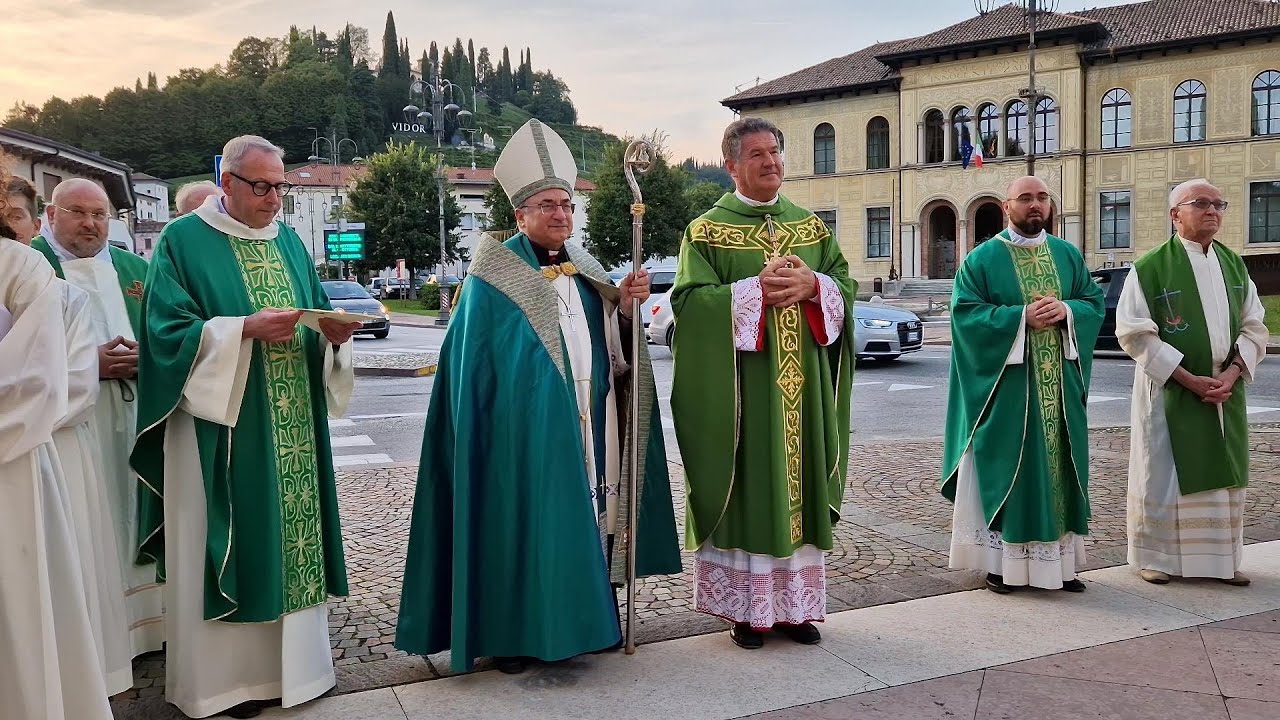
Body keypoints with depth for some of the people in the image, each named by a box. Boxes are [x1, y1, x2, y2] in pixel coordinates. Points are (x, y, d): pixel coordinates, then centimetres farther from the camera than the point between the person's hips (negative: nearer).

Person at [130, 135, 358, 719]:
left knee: (290, 535, 8)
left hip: (291, 428, 5)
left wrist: (333, 334, -8)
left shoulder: (288, 241, 14)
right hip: (222, 428, -5)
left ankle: (289, 659, 21)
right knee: (231, 543, 0)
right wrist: (245, 329, -22)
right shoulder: (183, 241, -3)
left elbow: (314, 321, 14)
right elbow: (168, 331, -11)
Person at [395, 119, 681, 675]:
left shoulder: (585, 270, 12)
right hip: (525, 430, -5)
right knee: (523, 522, 0)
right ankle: (511, 634, 12)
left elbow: (611, 342, 11)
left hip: (585, 429, 6)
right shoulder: (495, 278, -5)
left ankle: (578, 621, 23)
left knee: (581, 517, 10)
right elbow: (473, 362, -6)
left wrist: (624, 305, -6)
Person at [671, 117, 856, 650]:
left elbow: (845, 285, 10)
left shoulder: (811, 226, 13)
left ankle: (794, 606, 19)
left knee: (799, 484, 8)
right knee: (746, 489, 0)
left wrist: (811, 284, -11)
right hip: (741, 389, -4)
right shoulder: (707, 231, 0)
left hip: (802, 386, 4)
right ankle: (746, 608, 12)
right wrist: (755, 290, -18)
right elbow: (689, 299, -10)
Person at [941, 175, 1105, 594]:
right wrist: (1022, 316, -18)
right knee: (1007, 468, -1)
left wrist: (1066, 311, -12)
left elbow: (1095, 303, 10)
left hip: (1059, 386, 4)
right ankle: (1001, 560, 7)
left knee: (1058, 466, 7)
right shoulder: (983, 258, -1)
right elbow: (964, 311, -10)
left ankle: (1058, 560, 16)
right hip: (1006, 384, -4)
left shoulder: (1069, 255, 12)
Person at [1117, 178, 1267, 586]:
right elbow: (1134, 333, -13)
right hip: (1169, 392, -5)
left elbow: (1254, 327, 9)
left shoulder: (1234, 265, 9)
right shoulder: (1151, 267, -8)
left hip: (1225, 392, 5)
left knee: (1223, 474, 9)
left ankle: (1221, 558, 21)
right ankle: (1155, 557, 15)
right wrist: (1189, 379, -16)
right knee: (1163, 473, 2)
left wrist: (1232, 373, -8)